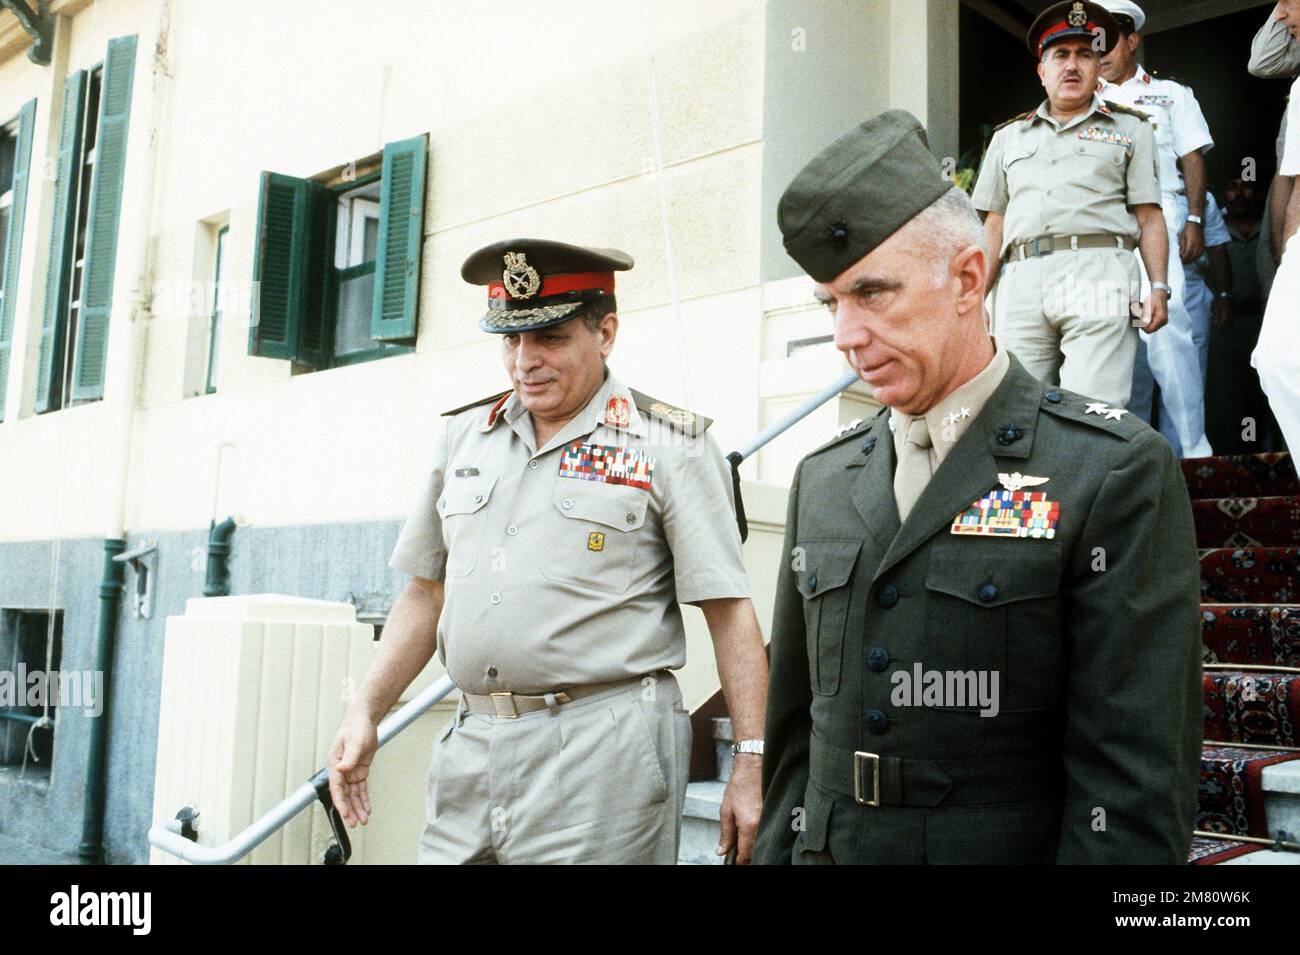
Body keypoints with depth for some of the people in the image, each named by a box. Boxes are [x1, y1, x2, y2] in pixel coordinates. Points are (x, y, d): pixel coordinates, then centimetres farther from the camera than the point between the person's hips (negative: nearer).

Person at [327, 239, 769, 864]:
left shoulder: (668, 446, -3)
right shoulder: (463, 437, 12)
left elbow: (728, 612, -6)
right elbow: (427, 592, 17)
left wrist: (752, 765, -11)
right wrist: (365, 713, 8)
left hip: (600, 749, -4)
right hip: (469, 746, 5)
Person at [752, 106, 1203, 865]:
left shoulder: (1118, 473, -12)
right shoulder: (823, 480, 5)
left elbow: (1138, 781, -15)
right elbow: (797, 727, 9)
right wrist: (778, 850, 6)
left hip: (1014, 846, -4)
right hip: (825, 846, 5)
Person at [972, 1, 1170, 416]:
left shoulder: (1130, 129, 19)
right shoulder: (1009, 137, 25)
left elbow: (1149, 217, 11)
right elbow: (994, 225, 21)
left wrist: (1159, 287, -2)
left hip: (1098, 276, -2)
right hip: (1020, 282, 2)